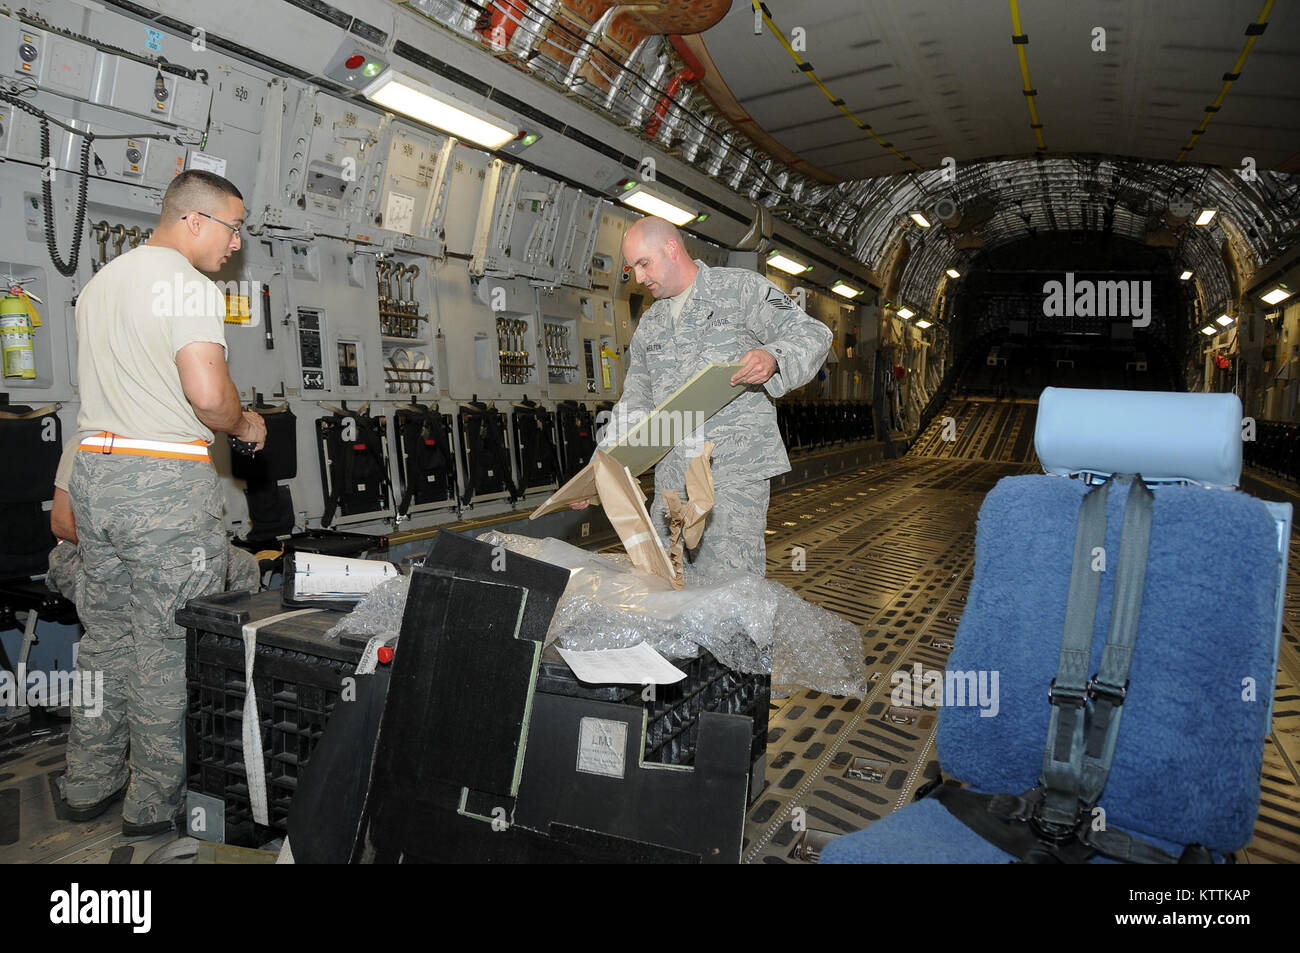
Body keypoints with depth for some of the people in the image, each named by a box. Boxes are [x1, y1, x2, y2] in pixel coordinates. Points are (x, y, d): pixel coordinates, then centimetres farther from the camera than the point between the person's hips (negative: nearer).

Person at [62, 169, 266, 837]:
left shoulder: (99, 281, 17)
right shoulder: (189, 287, -12)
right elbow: (208, 392, -24)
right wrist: (243, 425, -4)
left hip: (93, 471, 9)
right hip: (166, 483, -9)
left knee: (106, 637, 17)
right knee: (169, 645, 2)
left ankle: (90, 784, 29)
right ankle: (157, 802, 14)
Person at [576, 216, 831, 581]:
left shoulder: (740, 287, 2)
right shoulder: (649, 325, 20)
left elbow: (811, 332, -5)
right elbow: (634, 402, 20)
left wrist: (772, 356, -29)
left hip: (734, 468, -6)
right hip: (672, 474, 6)